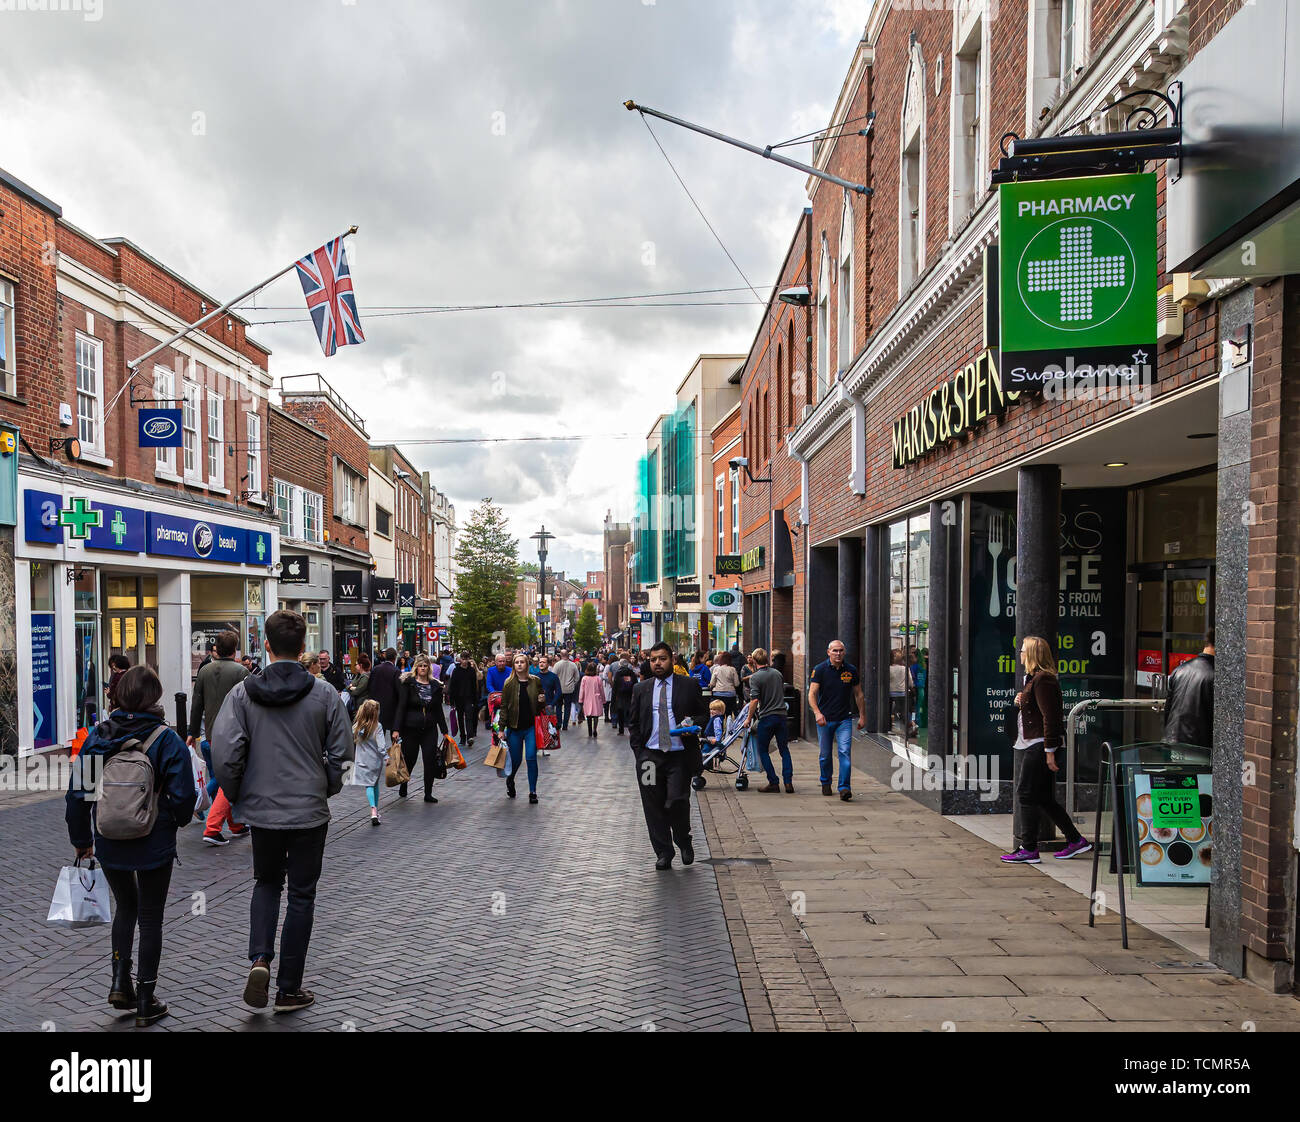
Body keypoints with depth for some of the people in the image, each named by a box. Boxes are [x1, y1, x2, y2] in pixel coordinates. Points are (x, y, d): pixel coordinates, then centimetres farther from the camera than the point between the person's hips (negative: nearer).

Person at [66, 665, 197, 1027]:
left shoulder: (96, 736, -4)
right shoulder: (167, 740, -14)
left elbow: (77, 792, 0)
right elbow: (183, 797, -15)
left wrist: (81, 840, 12)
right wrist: (177, 820, 8)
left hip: (109, 845, 3)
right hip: (154, 846, -3)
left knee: (125, 906, 27)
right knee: (150, 918, 11)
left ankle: (120, 982, 20)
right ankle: (146, 1002, 19)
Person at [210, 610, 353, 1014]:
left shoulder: (243, 692, -7)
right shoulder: (324, 693, -9)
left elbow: (224, 752, -12)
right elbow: (341, 754, -6)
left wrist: (237, 796, 5)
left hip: (261, 810, 1)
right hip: (310, 812, -1)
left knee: (266, 882, 24)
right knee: (301, 895, 10)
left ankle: (260, 958, 4)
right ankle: (289, 990, 16)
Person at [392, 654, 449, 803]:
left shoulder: (435, 686, 8)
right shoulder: (408, 683, -2)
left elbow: (439, 710, 13)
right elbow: (401, 706, -7)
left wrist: (444, 731, 11)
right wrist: (396, 729, -14)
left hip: (430, 729, 2)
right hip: (410, 728, -2)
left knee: (431, 761, -3)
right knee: (409, 760, 7)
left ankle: (428, 794, 7)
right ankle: (402, 789, 32)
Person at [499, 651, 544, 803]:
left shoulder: (536, 681, 2)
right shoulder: (509, 683, -1)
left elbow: (541, 705, 15)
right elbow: (504, 706, 0)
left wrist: (542, 701, -9)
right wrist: (502, 728, -5)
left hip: (531, 727, 0)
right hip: (514, 727, 0)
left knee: (531, 758, -7)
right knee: (516, 759, 7)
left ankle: (533, 791, 4)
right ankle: (510, 782, 38)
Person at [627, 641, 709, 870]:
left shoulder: (689, 685, 5)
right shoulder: (641, 689, 12)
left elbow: (704, 713, 9)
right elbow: (635, 724, 14)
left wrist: (692, 724, -12)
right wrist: (638, 752, 4)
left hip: (679, 755, -3)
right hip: (650, 756, 3)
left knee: (677, 802, -11)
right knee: (654, 808, 4)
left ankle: (684, 842, 19)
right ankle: (663, 853, 19)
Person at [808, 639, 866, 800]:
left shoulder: (851, 670, 3)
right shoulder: (820, 670, -5)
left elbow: (858, 694, 12)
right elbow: (812, 693, -11)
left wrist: (862, 716, 11)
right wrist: (817, 713, -26)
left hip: (844, 720, 1)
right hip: (824, 719, -1)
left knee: (845, 752, -12)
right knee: (825, 754, 9)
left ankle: (845, 788, -12)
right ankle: (826, 783, 31)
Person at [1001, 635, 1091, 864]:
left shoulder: (1043, 680, -14)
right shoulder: (1033, 678, 17)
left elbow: (1050, 716, -19)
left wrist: (1049, 751, -20)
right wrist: (1021, 702, 7)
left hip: (1039, 744, -10)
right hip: (1031, 744, 10)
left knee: (1026, 794, -7)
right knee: (1043, 798, 12)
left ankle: (1029, 849, -2)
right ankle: (1075, 840, 20)